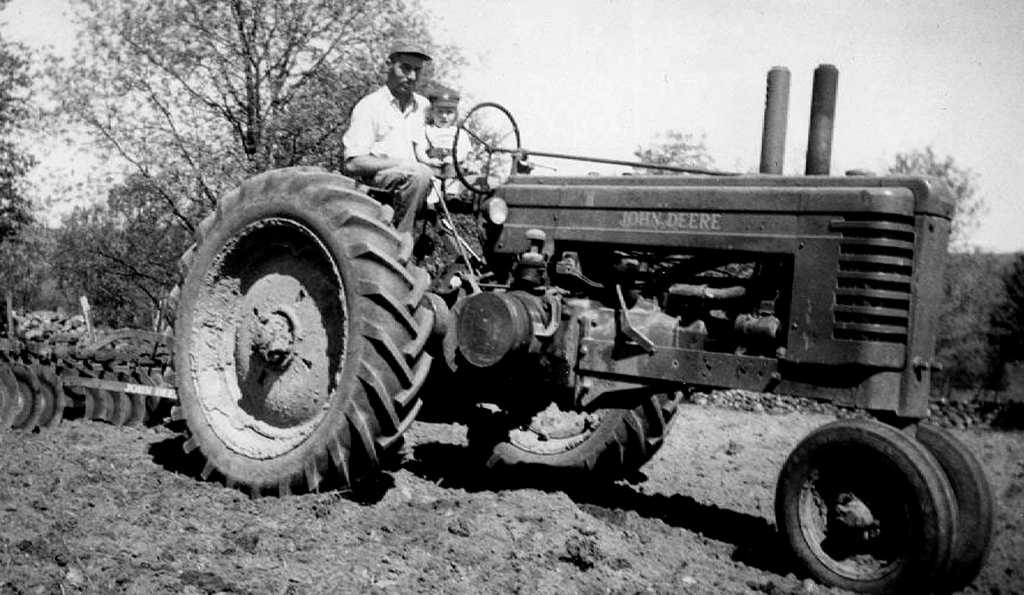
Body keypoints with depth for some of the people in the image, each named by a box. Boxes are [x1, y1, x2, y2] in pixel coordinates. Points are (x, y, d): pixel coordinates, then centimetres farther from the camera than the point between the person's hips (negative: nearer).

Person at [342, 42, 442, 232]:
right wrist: (399, 163, -19)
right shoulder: (369, 106, -2)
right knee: (420, 174, -33)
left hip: (412, 177, 8)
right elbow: (352, 164, -11)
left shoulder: (422, 105, 18)